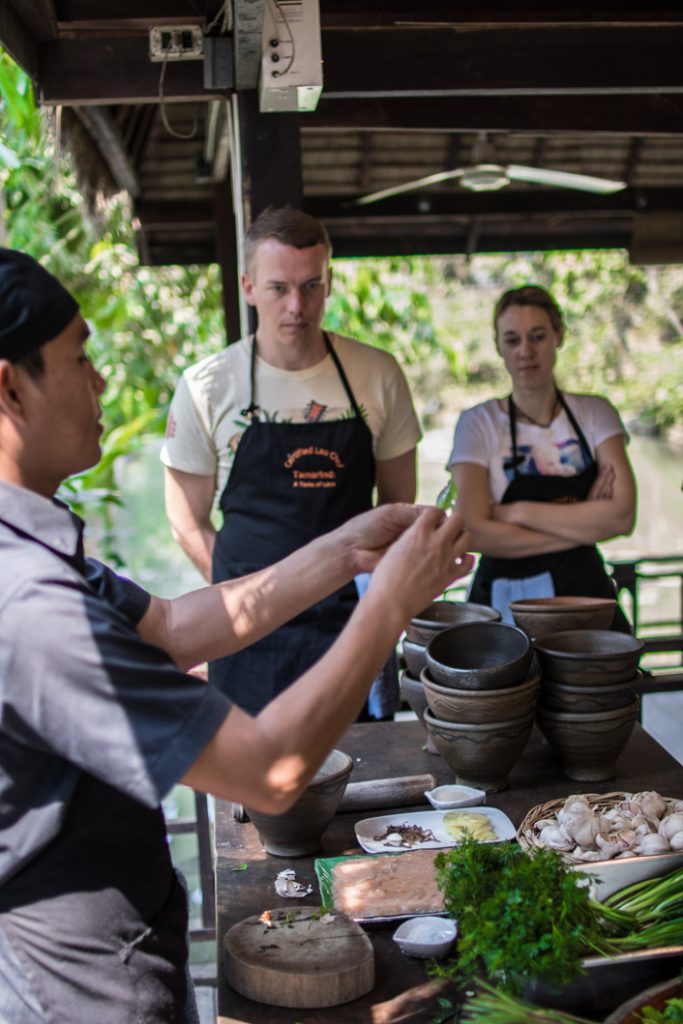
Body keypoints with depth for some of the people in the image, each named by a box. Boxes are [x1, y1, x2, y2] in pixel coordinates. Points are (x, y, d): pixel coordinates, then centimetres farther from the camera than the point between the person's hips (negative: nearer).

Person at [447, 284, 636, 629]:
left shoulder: (595, 414, 7)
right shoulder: (479, 423, 0)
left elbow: (622, 515, -5)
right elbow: (475, 533, -10)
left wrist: (516, 512, -9)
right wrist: (583, 523, -8)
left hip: (583, 593, 2)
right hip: (503, 599, -2)